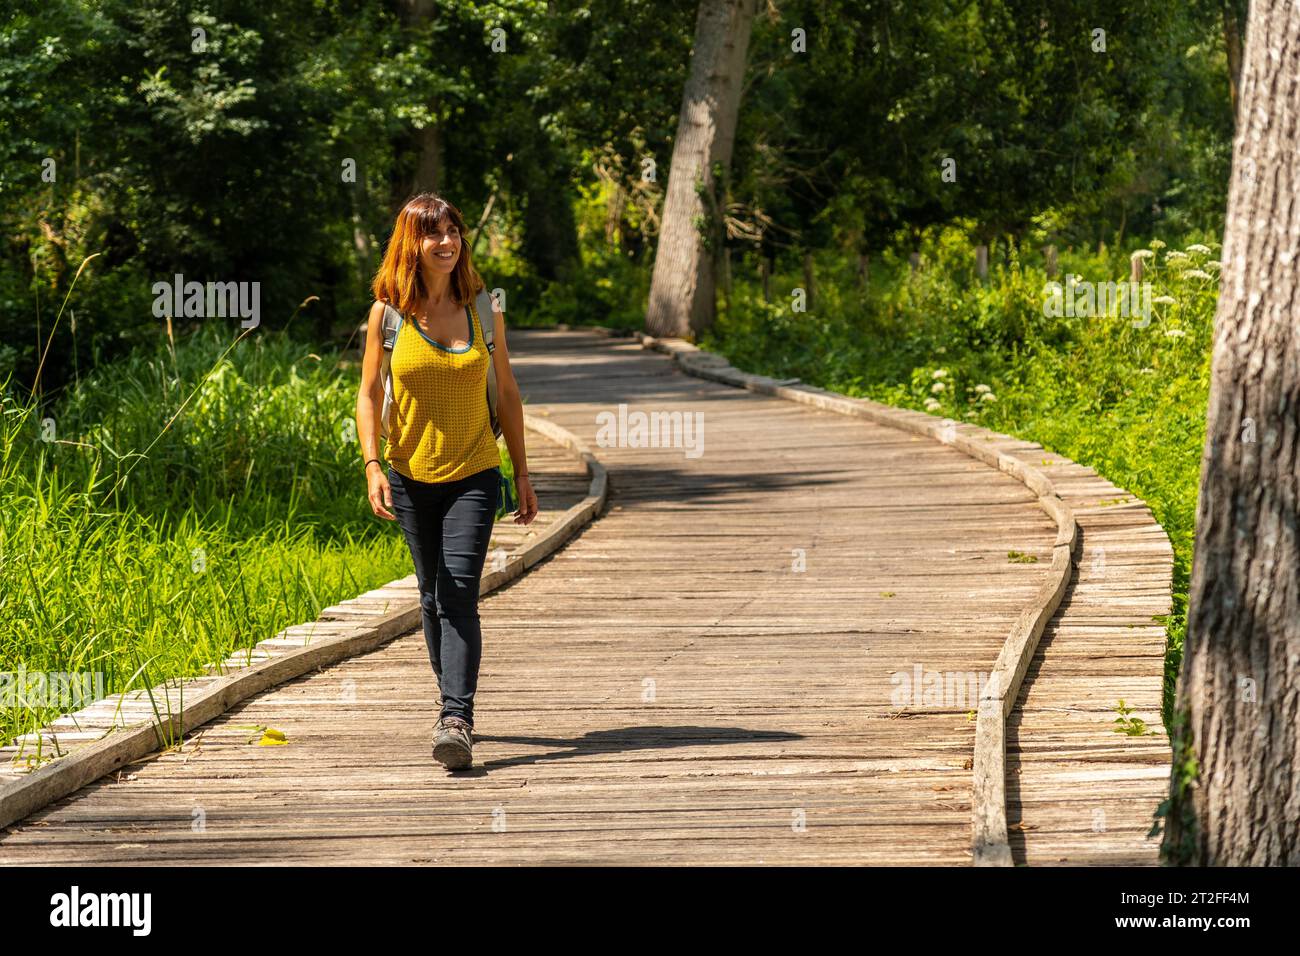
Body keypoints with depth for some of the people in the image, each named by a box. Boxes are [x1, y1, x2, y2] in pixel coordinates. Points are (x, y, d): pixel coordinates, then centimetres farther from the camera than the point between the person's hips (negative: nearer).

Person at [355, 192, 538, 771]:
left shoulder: (484, 311, 1)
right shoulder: (388, 312, -2)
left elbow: (506, 394, 9)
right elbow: (368, 394, 1)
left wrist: (523, 473, 9)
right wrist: (372, 466, -12)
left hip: (472, 475, -1)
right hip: (412, 478, 1)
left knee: (460, 591, -16)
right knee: (432, 595, 11)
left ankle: (456, 721, -24)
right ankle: (454, 707, 28)